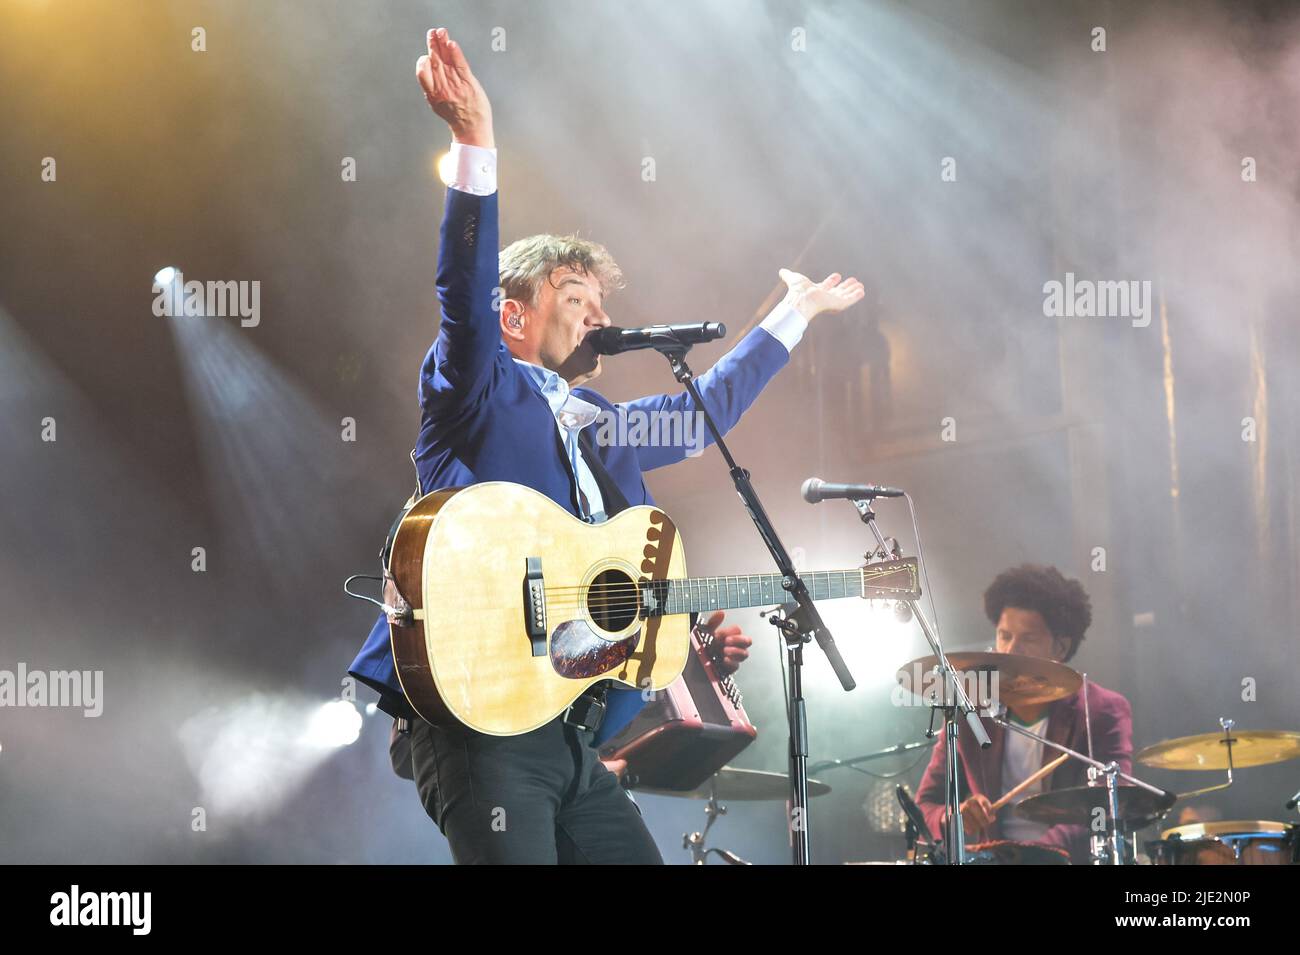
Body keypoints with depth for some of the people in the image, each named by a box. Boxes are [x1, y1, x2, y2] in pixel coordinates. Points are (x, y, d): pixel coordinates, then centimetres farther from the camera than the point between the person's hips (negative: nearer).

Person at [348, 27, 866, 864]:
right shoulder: (483, 397, 1)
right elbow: (466, 293, -16)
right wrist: (475, 145, -30)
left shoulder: (604, 428, 23)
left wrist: (798, 312, 47)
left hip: (572, 738, 8)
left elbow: (707, 406, 39)